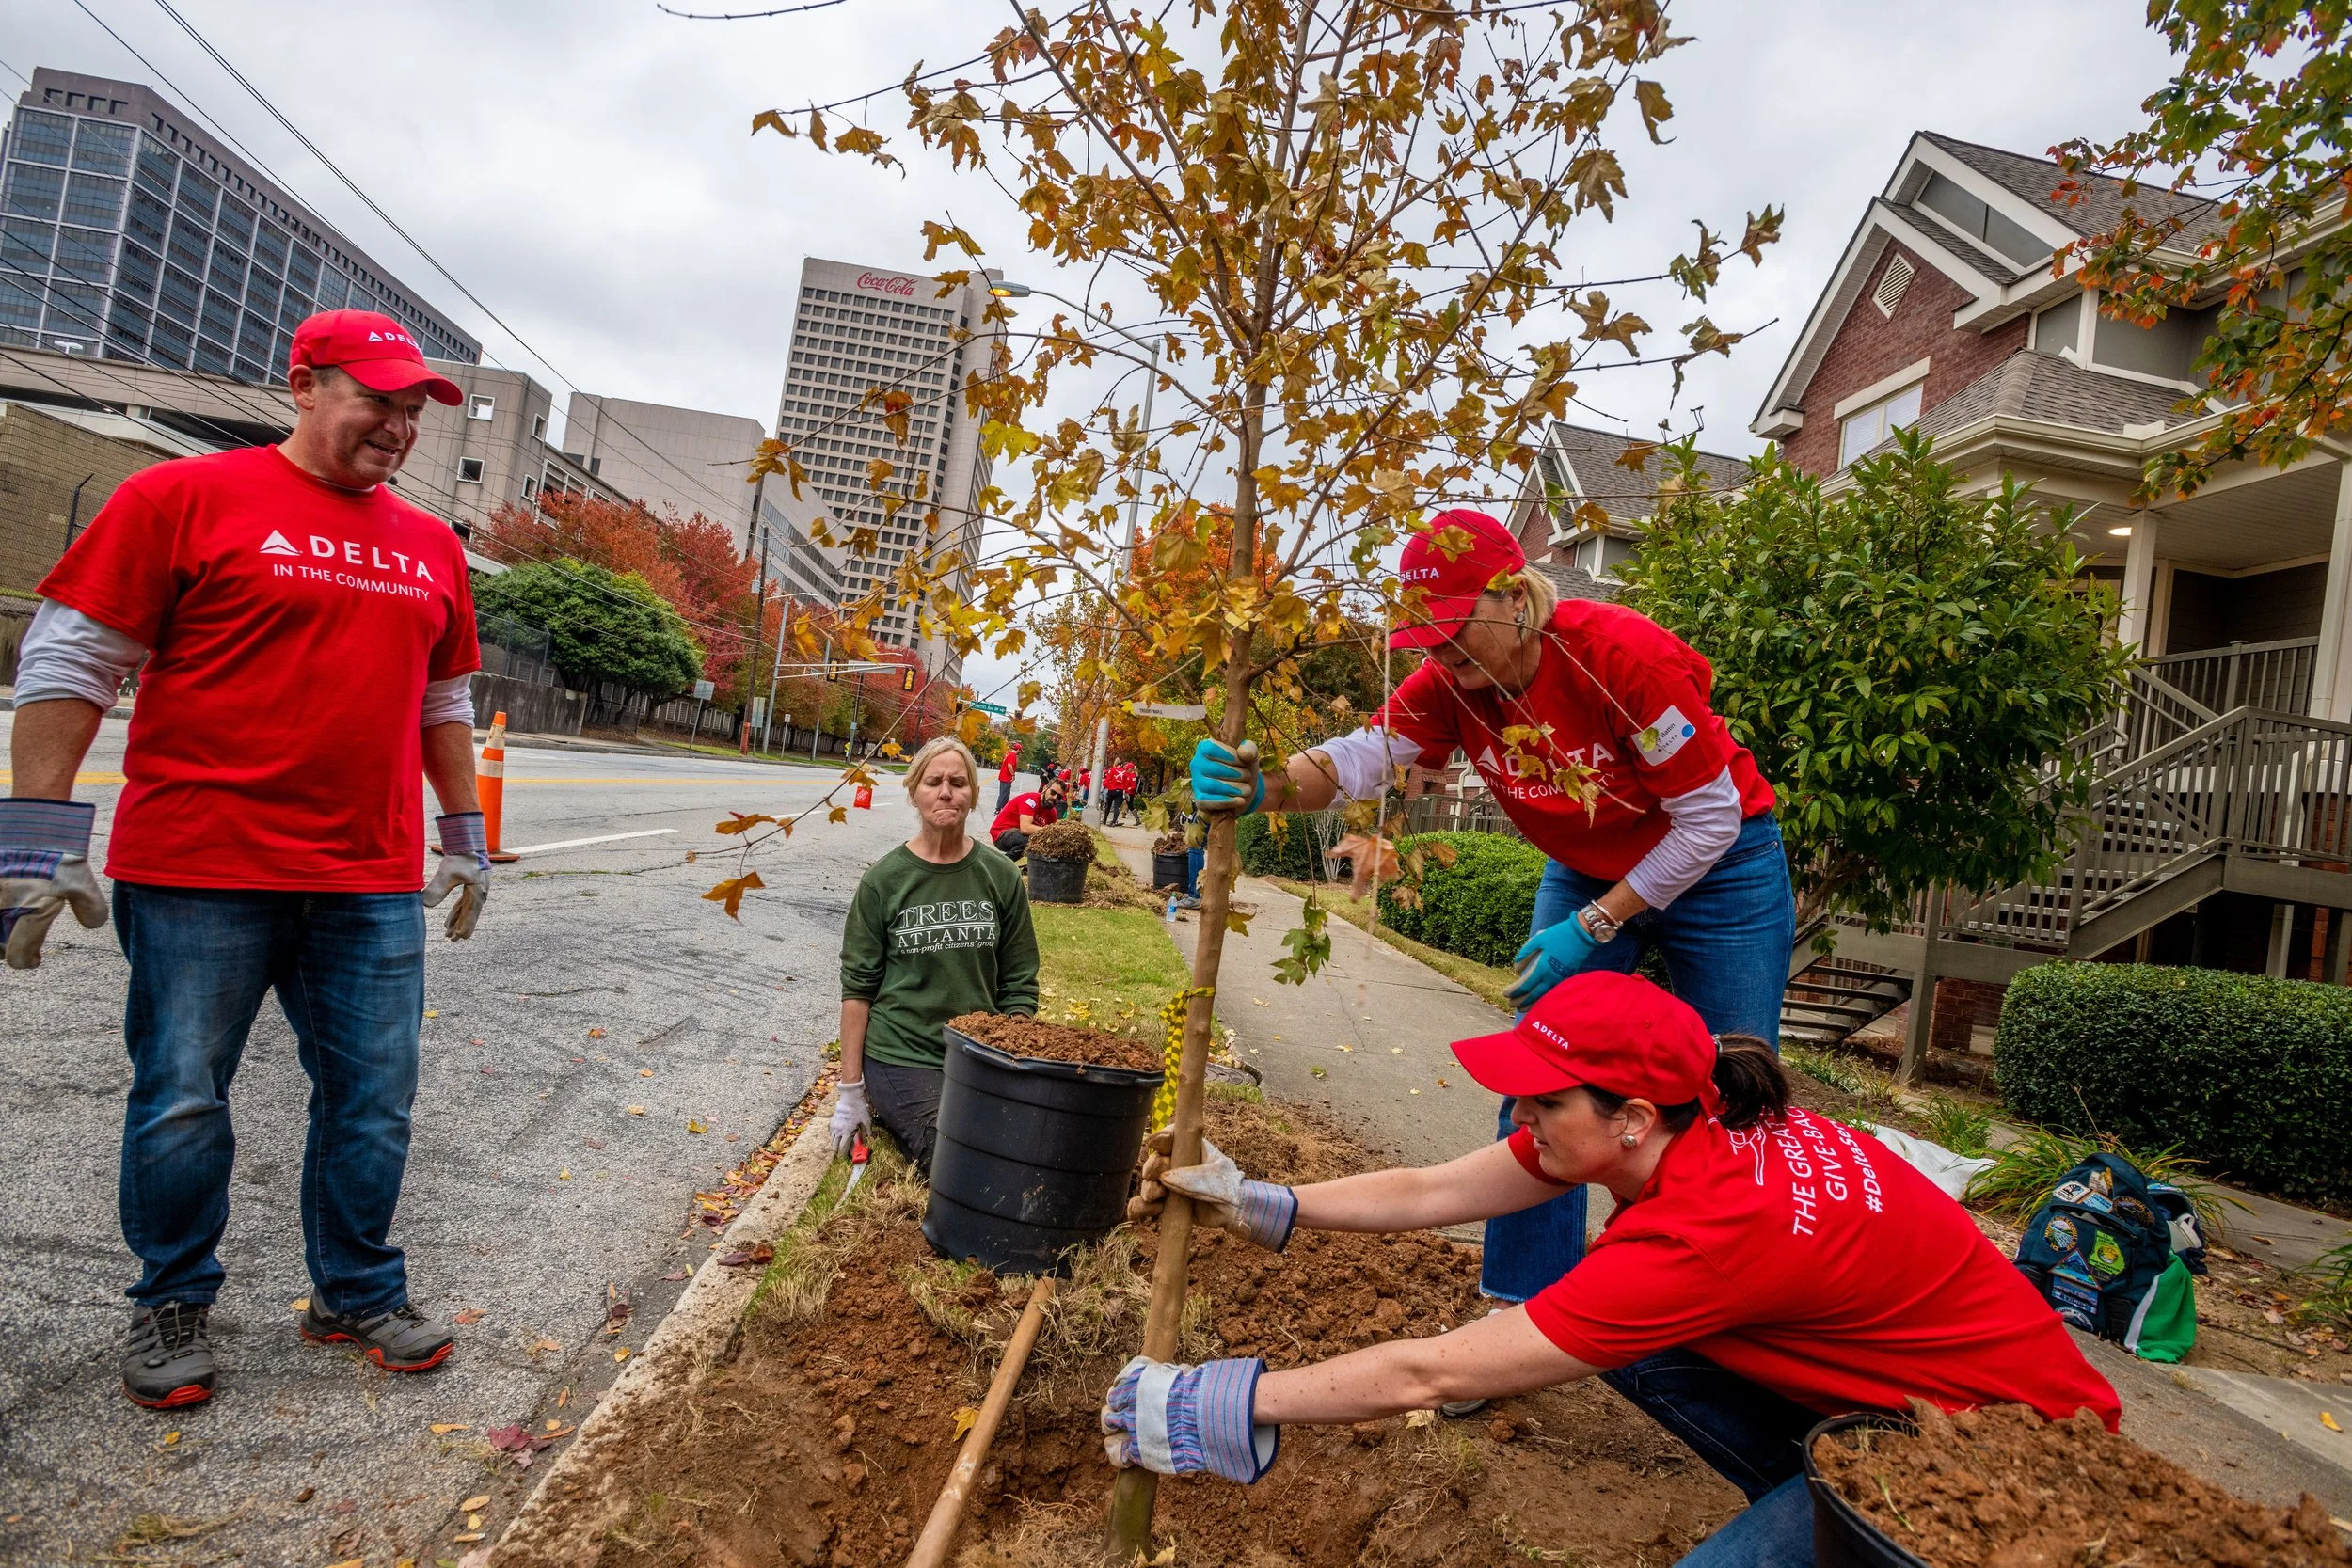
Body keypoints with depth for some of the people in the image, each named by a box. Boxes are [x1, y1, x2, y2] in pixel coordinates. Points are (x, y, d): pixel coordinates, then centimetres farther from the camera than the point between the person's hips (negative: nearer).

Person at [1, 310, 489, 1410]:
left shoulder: (431, 548, 12)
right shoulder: (186, 497, -2)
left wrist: (465, 835, 18)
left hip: (372, 885, 4)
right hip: (197, 873, -4)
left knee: (373, 1102, 9)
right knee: (181, 1102, 8)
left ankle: (357, 1295, 27)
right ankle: (173, 1307, 29)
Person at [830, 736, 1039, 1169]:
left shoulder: (1001, 877, 0)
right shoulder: (885, 878, -5)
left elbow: (1019, 986, 4)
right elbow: (858, 986, -2)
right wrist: (850, 1090, -3)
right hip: (900, 1057, -3)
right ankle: (887, 1107, 10)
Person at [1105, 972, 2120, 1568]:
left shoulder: (1717, 1222, -35)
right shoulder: (1672, 1126, -12)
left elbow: (1432, 1374, -33)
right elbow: (1433, 1192, -7)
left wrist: (1218, 1405, -25)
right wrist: (1263, 1206, -9)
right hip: (1867, 1371, 8)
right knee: (1614, 1331, -5)